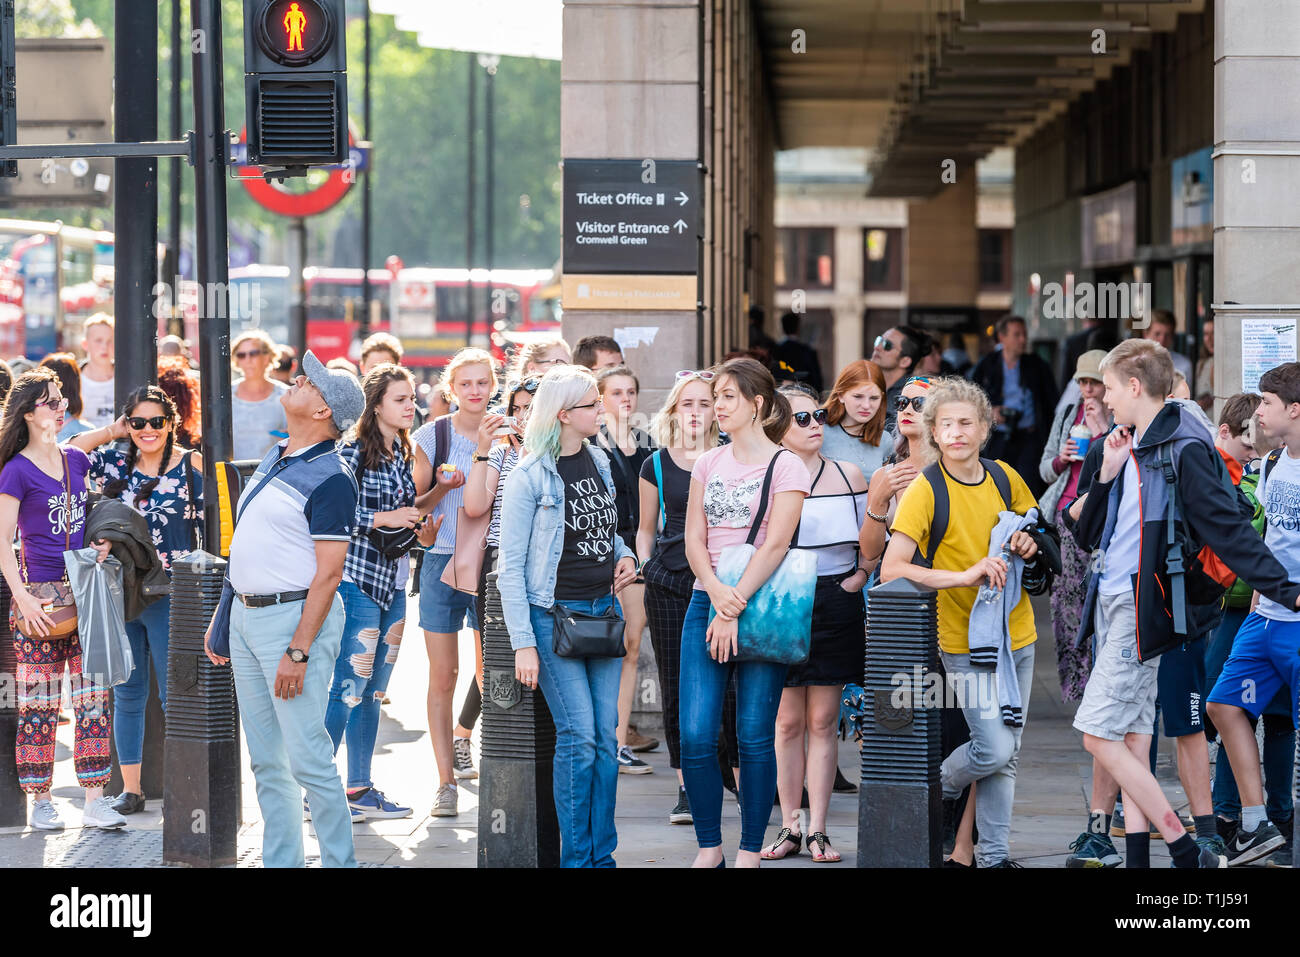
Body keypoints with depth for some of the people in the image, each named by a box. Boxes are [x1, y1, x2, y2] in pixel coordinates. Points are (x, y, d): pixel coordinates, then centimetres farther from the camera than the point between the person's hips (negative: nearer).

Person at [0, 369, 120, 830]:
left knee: (93, 697, 1)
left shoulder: (77, 460, 11)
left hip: (85, 592, 5)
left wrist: (102, 545, 4)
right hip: (40, 595, -5)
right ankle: (40, 801, 8)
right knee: (38, 703, -1)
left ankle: (94, 800, 3)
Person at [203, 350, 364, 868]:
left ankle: (340, 861, 1)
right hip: (247, 613, 9)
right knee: (266, 760, 11)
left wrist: (298, 651, -22)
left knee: (307, 756, -8)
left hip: (295, 616, -9)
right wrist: (220, 617, 18)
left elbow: (328, 573, -17)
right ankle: (280, 860, 18)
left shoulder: (330, 477, -14)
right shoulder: (274, 457, 13)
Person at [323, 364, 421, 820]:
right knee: (349, 687, -8)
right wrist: (383, 519, -18)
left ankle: (359, 787, 16)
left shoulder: (402, 452, 14)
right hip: (357, 580, -8)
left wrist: (417, 518, 5)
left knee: (373, 691, 11)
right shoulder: (354, 450, -10)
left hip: (392, 583, 8)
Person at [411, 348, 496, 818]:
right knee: (443, 678, 0)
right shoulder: (431, 436, 1)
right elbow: (416, 506, 4)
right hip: (443, 562, -1)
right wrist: (442, 488, -16)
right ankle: (446, 783, 7)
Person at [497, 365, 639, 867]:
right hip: (554, 614, -6)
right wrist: (523, 643, -15)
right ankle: (575, 857, 0)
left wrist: (623, 554, 5)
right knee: (579, 736, -10)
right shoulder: (529, 477, -10)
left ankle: (602, 854, 11)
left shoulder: (599, 461, 10)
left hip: (603, 609, 6)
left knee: (605, 737, 4)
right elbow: (511, 566, -10)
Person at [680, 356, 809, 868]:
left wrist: (735, 610, -18)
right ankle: (709, 847, 9)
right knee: (695, 735, -3)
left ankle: (750, 851, 8)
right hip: (707, 601, 4)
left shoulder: (785, 466, -3)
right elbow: (693, 539, 6)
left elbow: (775, 545, -11)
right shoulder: (708, 464, 12)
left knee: (755, 736, 0)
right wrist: (716, 592, -13)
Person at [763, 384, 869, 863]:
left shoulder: (849, 474, 8)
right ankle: (789, 828, 10)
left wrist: (859, 576, -2)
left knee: (822, 720, 2)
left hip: (836, 603, 1)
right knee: (788, 721, 2)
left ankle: (817, 831, 4)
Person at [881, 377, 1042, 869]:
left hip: (1016, 634, 5)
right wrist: (965, 576, -26)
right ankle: (937, 791, 14)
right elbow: (891, 570, -19)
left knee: (1007, 756, 8)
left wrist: (1029, 545, -2)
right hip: (965, 642, -5)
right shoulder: (924, 491, -12)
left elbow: (1035, 529, 22)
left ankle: (995, 854, 16)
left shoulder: (1004, 477, 3)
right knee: (994, 750, -13)